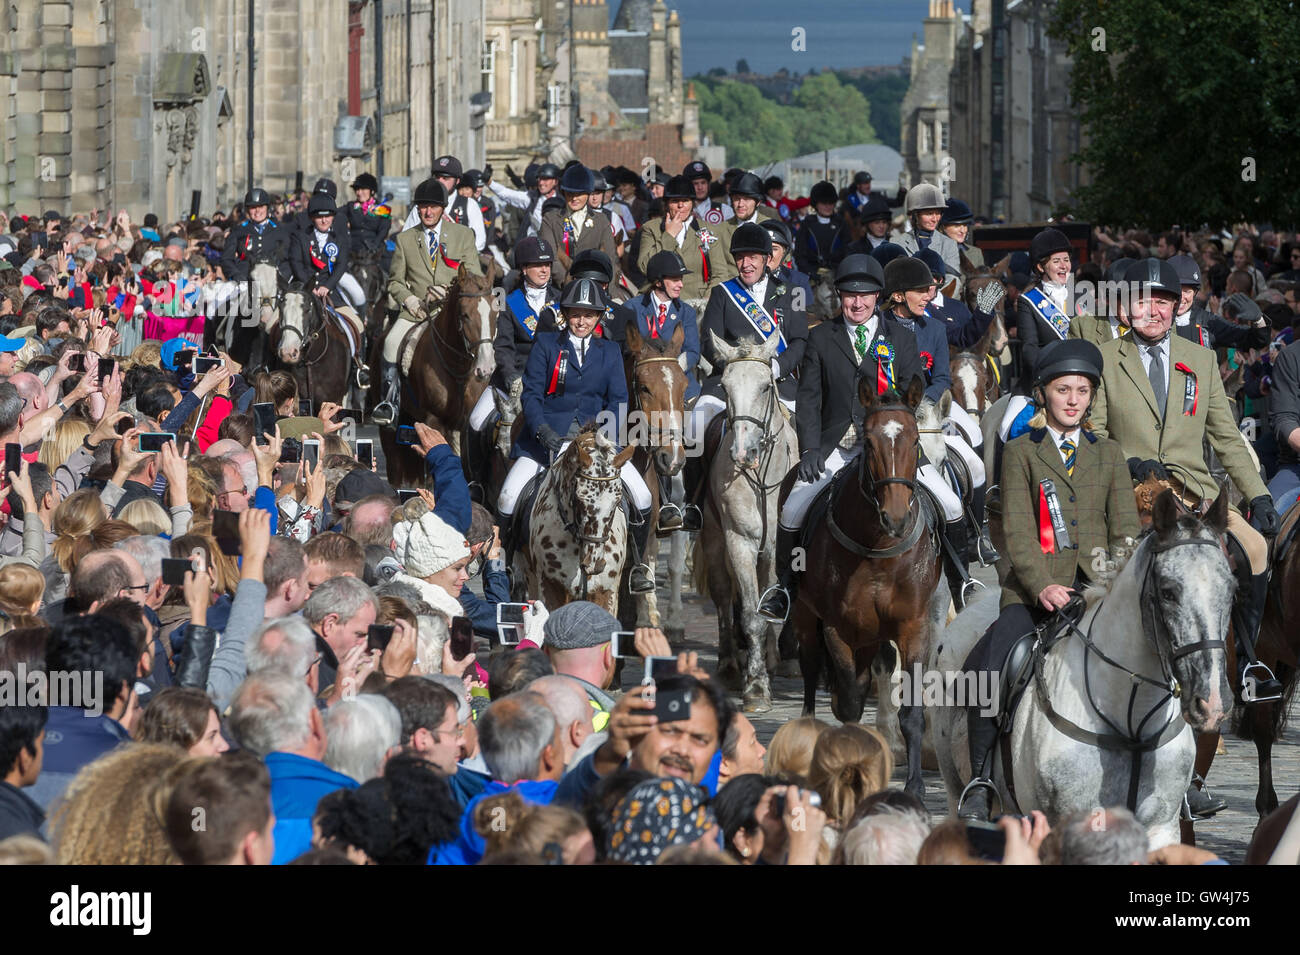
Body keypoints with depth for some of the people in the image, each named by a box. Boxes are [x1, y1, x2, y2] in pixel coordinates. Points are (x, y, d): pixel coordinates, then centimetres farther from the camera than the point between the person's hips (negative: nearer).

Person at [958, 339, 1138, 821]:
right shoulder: (1021, 452, 9)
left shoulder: (1109, 455, 17)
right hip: (1034, 590, -2)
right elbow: (1017, 532, -1)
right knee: (985, 669, -24)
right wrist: (1042, 586, -17)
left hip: (1097, 588, 2)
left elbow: (1125, 532, 10)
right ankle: (980, 781, -12)